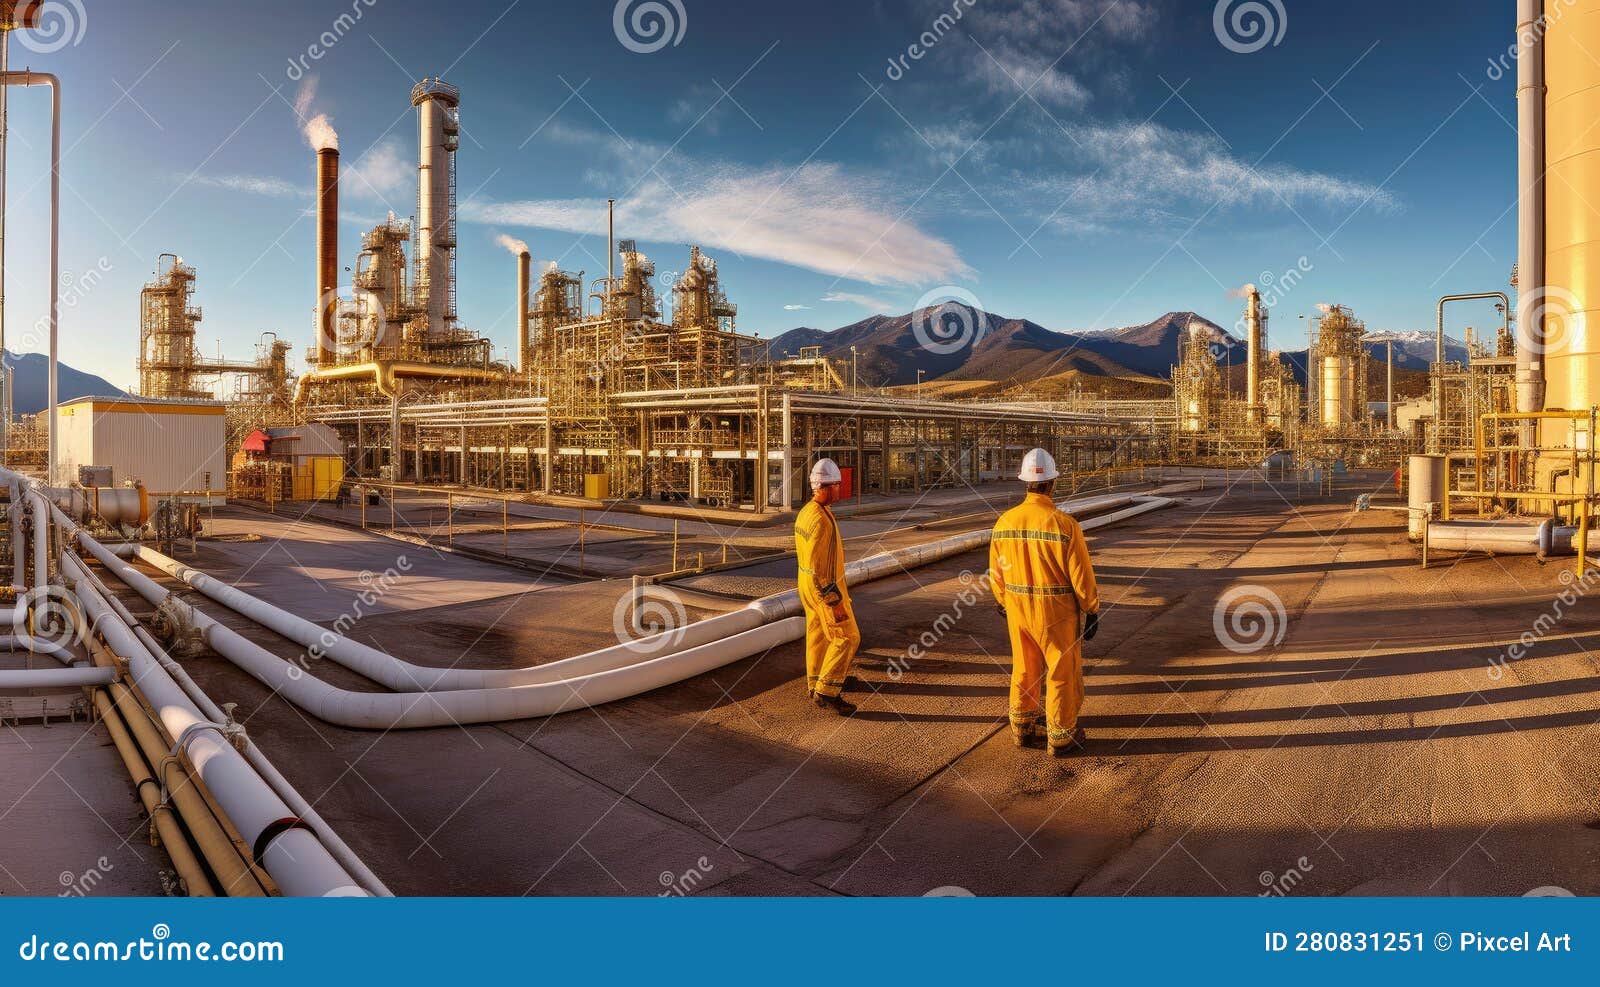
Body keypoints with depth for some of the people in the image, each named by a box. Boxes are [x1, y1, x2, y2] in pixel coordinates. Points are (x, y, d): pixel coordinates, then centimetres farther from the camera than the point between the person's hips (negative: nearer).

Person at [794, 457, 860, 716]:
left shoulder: (805, 512, 5)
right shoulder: (821, 519, -26)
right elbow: (819, 566, -27)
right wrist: (835, 601, -23)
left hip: (807, 584, 10)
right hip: (825, 588, -10)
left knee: (818, 634, 20)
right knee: (846, 637, -3)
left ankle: (815, 683, 32)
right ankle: (827, 692, -2)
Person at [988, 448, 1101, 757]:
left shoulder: (1005, 521, -5)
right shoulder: (1064, 524, -19)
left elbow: (996, 572, 5)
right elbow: (1081, 574, -14)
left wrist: (1005, 604, 20)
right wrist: (1092, 611, -1)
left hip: (1017, 610, 4)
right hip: (1057, 612, -4)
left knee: (1024, 670, 19)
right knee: (1062, 673, 11)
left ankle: (1023, 728, 32)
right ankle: (1061, 736, 23)